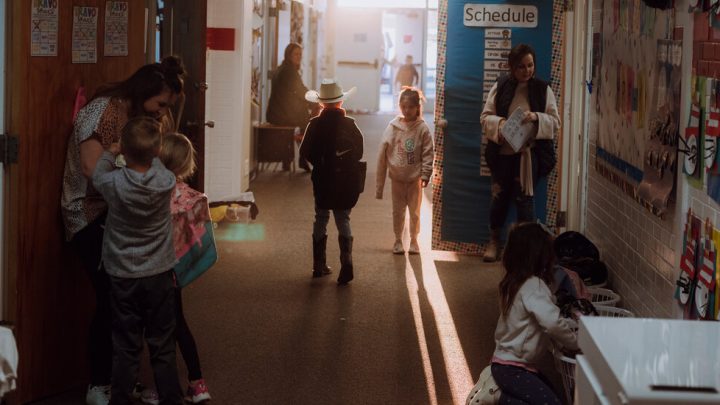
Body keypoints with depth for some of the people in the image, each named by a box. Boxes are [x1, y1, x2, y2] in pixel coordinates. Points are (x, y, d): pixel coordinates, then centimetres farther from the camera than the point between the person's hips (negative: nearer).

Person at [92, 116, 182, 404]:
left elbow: (97, 176, 7)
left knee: (126, 350, 7)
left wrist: (110, 153, 21)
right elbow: (155, 164, 11)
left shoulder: (115, 183, -17)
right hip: (160, 276, 1)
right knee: (163, 349, 9)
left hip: (123, 278, -1)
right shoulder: (166, 182, -14)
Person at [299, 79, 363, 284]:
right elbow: (359, 152, -4)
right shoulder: (349, 124, -9)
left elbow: (305, 152, -5)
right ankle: (346, 261, -12)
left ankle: (319, 265, 18)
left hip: (322, 180, 1)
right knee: (343, 221, 7)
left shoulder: (315, 124, -9)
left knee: (320, 220, 14)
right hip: (346, 181, 0)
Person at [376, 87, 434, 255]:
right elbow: (383, 153, -3)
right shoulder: (393, 127, -5)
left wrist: (425, 175, -13)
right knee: (398, 211, 10)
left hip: (415, 178, -1)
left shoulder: (422, 128, -8)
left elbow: (427, 154, -5)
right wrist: (380, 181, -3)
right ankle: (398, 241, 23)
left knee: (415, 211, 8)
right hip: (397, 177, 1)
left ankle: (414, 241, 23)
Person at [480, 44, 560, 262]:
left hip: (528, 152, -1)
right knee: (499, 196, 11)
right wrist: (499, 123, -19)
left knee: (524, 198, -3)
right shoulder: (501, 87, 1)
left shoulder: (542, 89, 0)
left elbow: (555, 122, 0)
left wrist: (537, 117, -20)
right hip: (501, 151, 1)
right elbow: (485, 116, 2)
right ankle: (494, 241, 26)